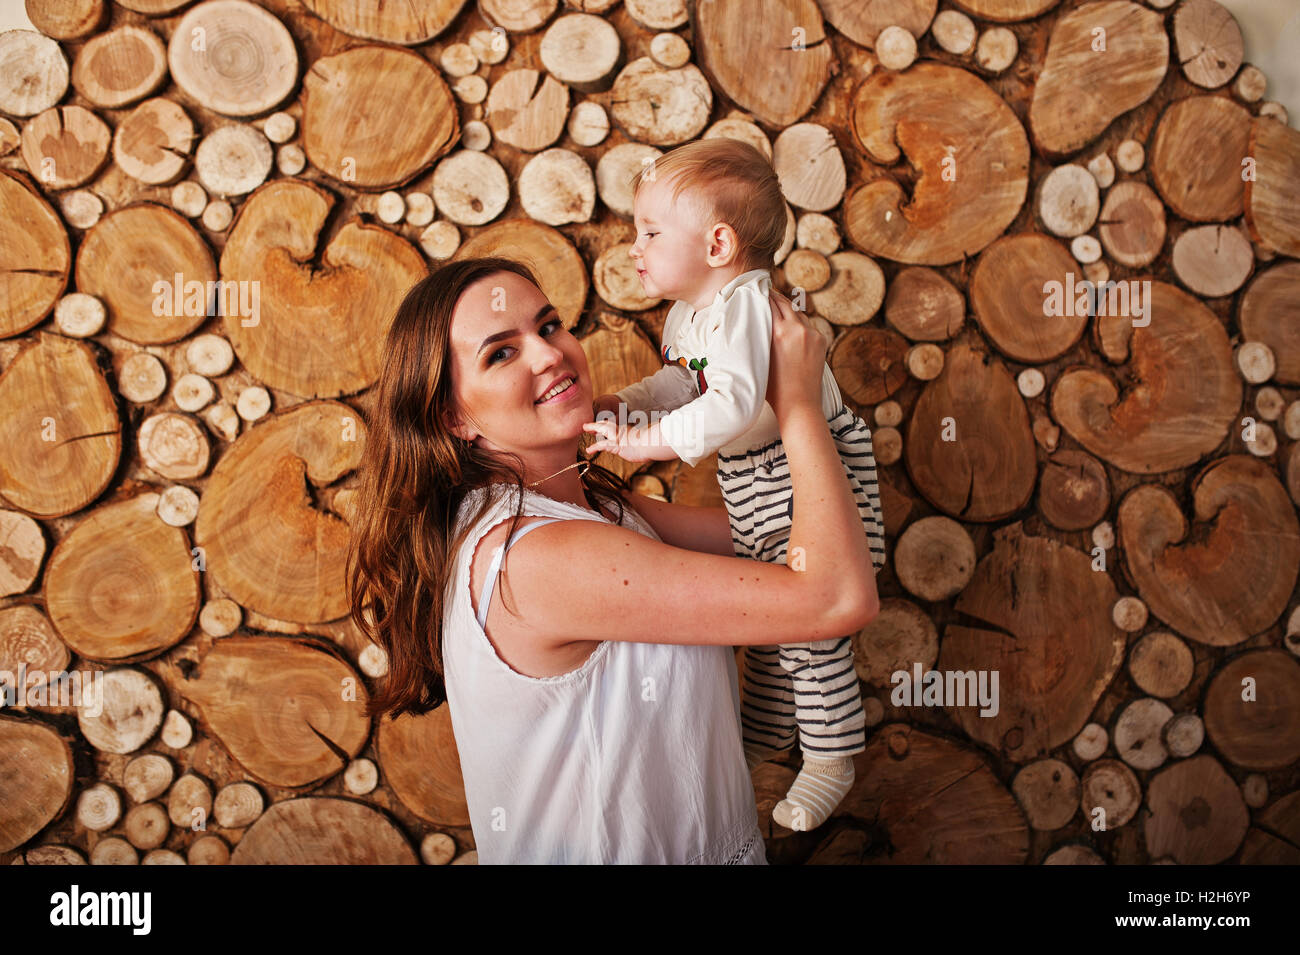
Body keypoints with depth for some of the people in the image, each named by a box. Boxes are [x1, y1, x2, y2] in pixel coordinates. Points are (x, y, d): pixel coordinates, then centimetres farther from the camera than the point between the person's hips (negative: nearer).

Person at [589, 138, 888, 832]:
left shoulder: (744, 303, -26)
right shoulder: (686, 313, 6)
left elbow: (734, 402, -38)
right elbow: (683, 382, 14)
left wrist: (656, 440, -37)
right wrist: (625, 402, -2)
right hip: (747, 477, 10)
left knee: (808, 622, -2)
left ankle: (830, 759, 16)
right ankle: (762, 735, 38)